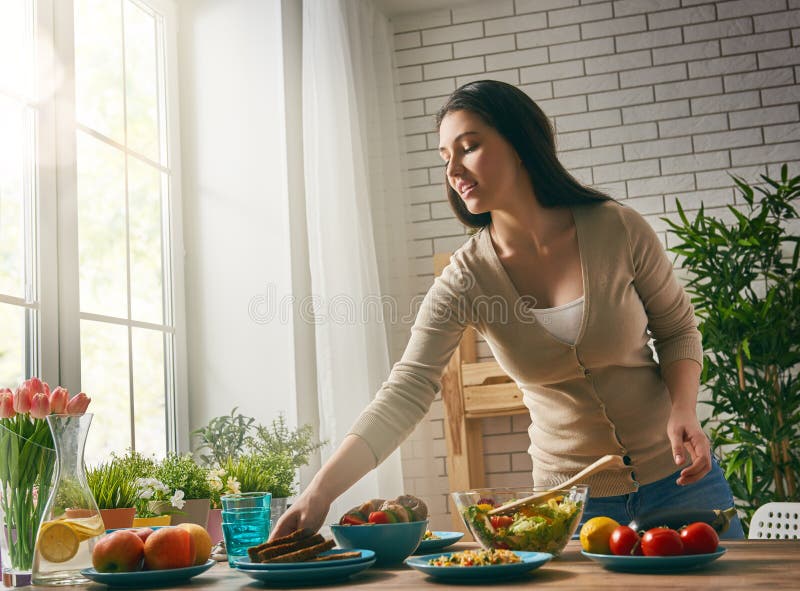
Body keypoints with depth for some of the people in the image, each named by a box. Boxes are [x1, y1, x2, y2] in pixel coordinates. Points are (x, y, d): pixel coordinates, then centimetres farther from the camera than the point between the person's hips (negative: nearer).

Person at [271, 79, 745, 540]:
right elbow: (404, 394, -21)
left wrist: (684, 410, -19)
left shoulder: (618, 230, -13)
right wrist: (321, 491, -32)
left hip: (676, 477, 1)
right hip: (572, 497, 0)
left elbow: (679, 330, 0)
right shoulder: (465, 280, -13)